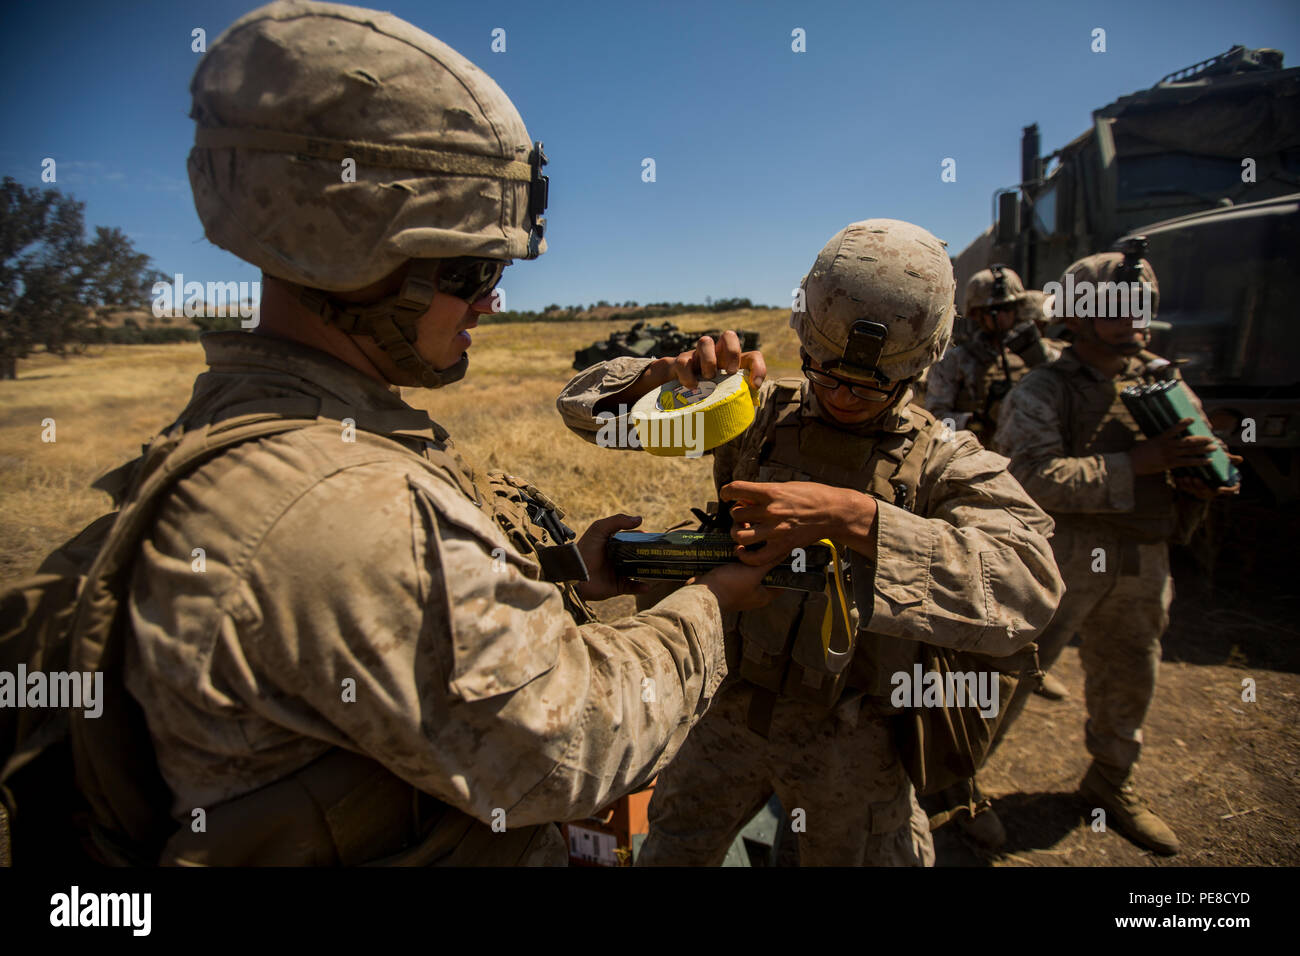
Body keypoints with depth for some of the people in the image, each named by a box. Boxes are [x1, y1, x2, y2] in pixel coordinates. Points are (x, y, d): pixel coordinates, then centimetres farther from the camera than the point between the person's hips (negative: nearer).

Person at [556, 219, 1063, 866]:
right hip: (727, 712, 2)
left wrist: (852, 515, -42)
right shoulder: (755, 412, -5)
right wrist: (666, 373, -25)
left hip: (851, 745, -1)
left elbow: (1029, 586, -31)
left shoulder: (947, 462, -12)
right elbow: (586, 403, -3)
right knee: (668, 852, 19)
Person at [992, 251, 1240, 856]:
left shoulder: (1163, 383, 13)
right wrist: (1136, 462, -23)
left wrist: (1199, 489, -4)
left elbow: (1178, 475, 20)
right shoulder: (1044, 391, -8)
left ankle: (1111, 785, 43)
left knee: (1128, 681, 20)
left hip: (1141, 564, 7)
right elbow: (1035, 478, -22)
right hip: (1063, 555, -6)